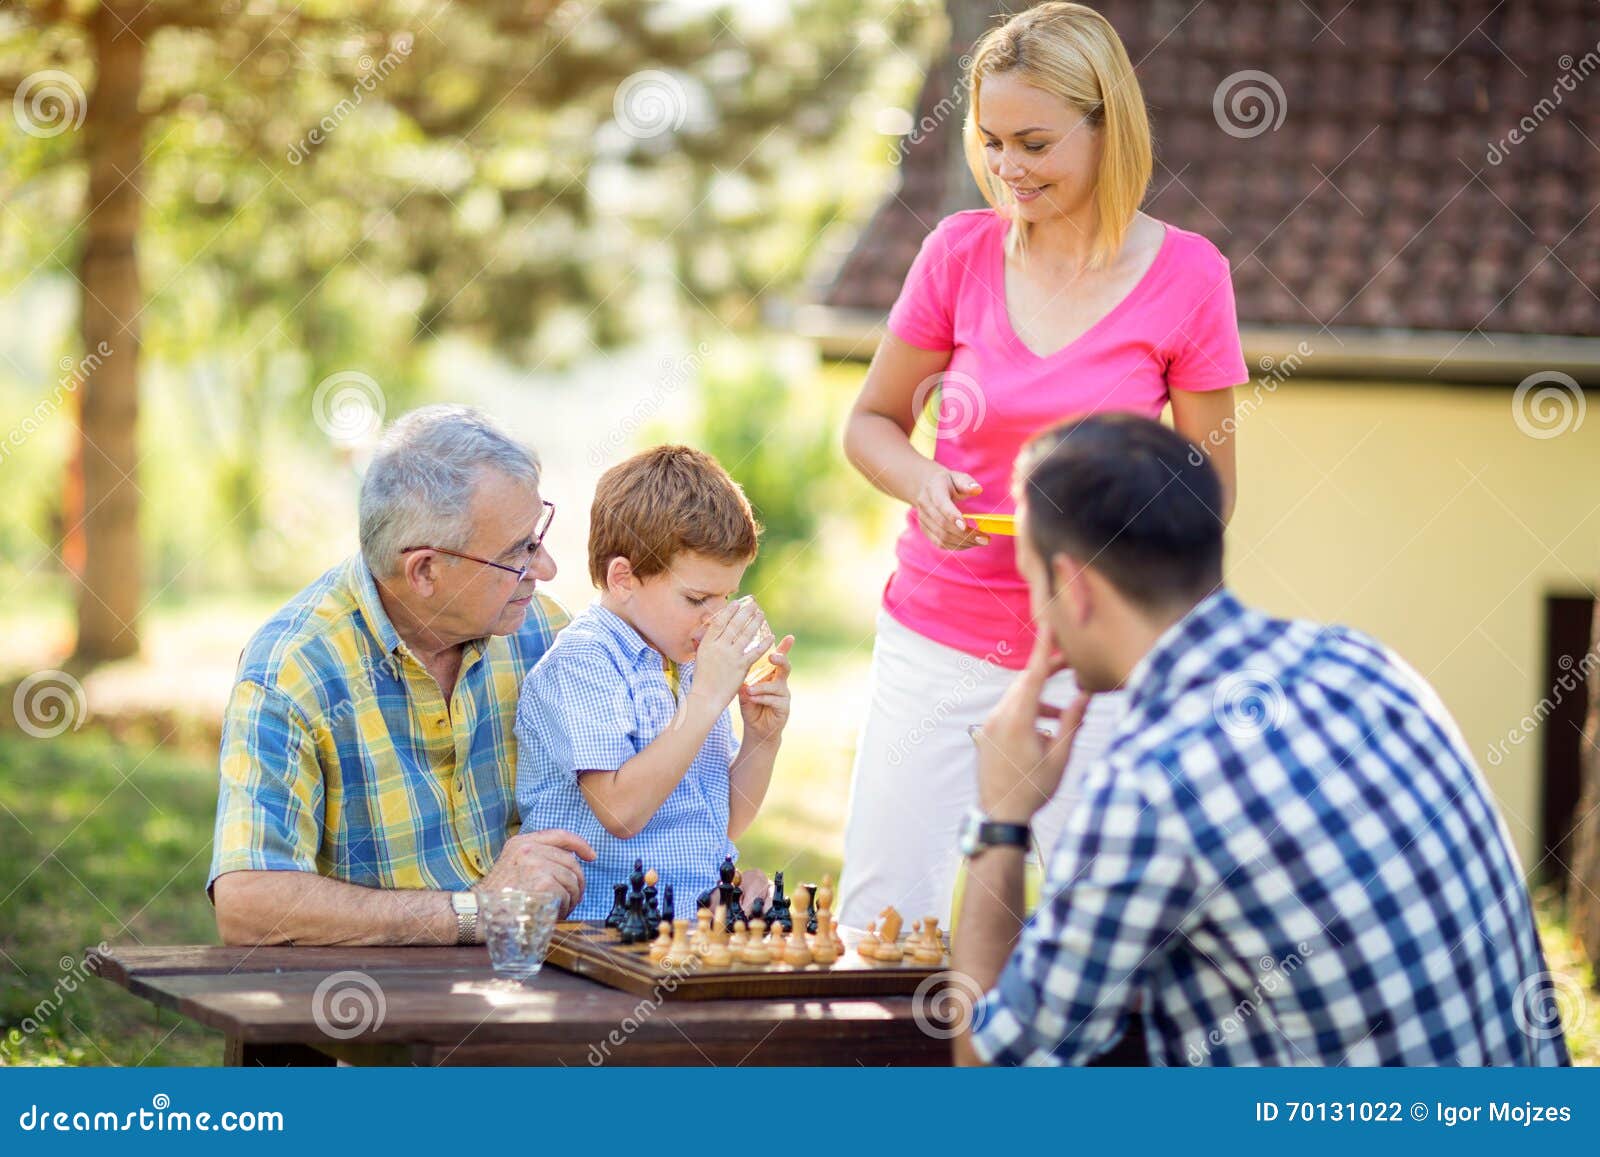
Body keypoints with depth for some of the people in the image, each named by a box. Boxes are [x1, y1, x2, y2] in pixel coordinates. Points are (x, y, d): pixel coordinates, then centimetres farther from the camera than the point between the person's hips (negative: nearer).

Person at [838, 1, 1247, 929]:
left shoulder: (1186, 276, -5)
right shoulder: (961, 253, 0)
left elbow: (1211, 489, 1)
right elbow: (872, 422, 11)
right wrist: (919, 480, -11)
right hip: (937, 640, 2)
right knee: (876, 926, 1)